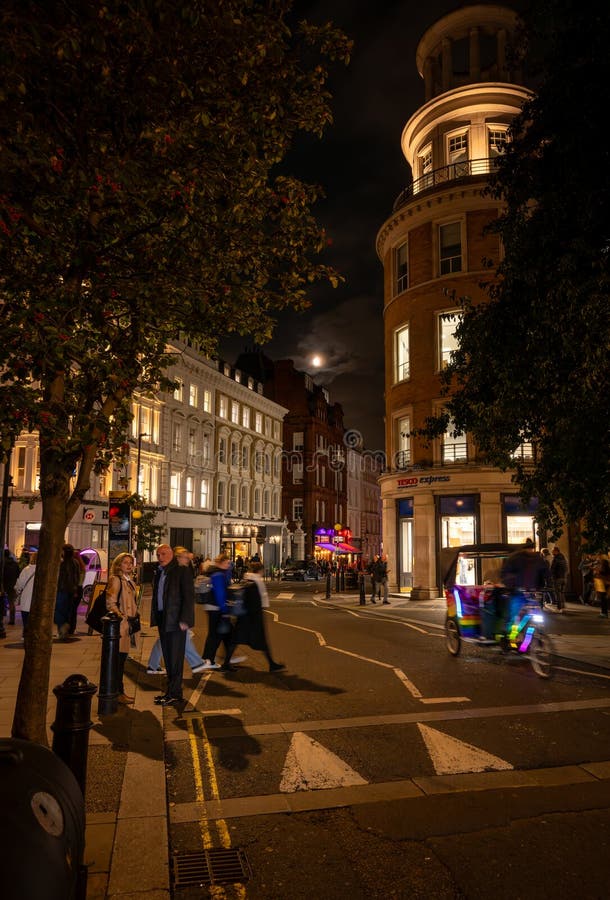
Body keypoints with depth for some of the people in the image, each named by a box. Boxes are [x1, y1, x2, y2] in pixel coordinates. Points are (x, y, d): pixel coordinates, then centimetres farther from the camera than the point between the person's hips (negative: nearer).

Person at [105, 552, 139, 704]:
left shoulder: (129, 581, 16)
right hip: (119, 624, -9)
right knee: (119, 658, -6)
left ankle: (119, 691, 20)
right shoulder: (115, 580, -10)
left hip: (126, 623, 9)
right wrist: (121, 616, -21)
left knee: (122, 657, 13)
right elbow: (110, 603, -16)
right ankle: (118, 693, 0)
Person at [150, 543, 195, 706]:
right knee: (167, 657, 13)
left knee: (175, 658, -2)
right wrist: (155, 618, 11)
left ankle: (175, 694, 4)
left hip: (176, 621, -8)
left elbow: (189, 596, -13)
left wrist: (185, 619, -18)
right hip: (163, 620, 8)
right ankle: (171, 690, 22)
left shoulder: (182, 571, -8)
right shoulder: (158, 573, 14)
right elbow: (155, 596, 18)